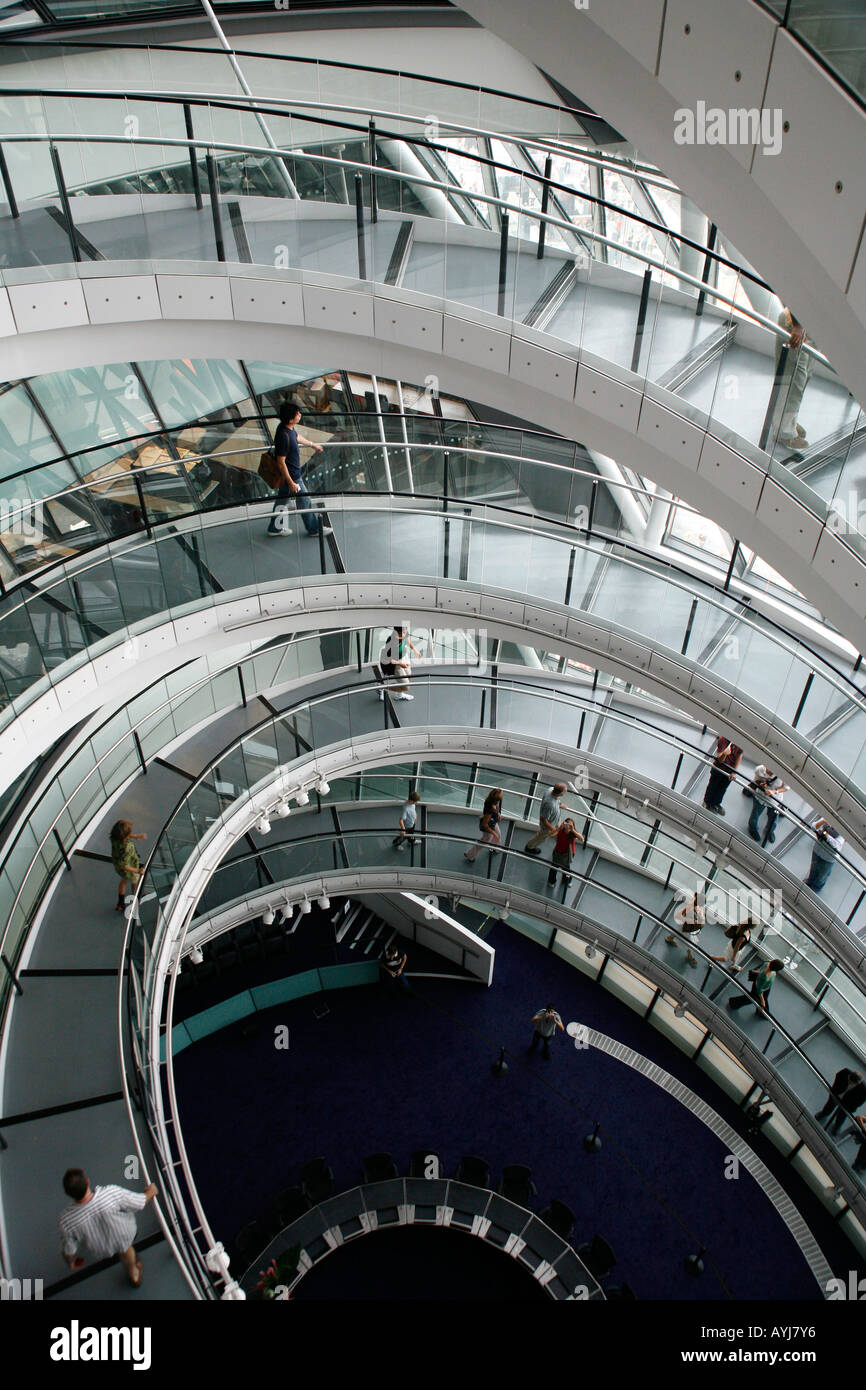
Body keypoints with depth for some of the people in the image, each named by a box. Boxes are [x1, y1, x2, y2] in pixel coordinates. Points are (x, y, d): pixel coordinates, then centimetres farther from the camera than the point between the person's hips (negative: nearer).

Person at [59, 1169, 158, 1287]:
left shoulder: (66, 1221, -37)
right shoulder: (112, 1194, -41)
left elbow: (68, 1251, -17)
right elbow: (141, 1203, -22)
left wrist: (71, 1263, 7)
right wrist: (151, 1192, 2)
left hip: (99, 1253, 1)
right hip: (124, 1237, 0)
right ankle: (134, 1273, 53)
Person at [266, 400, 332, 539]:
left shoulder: (288, 428, -5)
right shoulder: (284, 436, -33)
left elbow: (297, 437, 21)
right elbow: (281, 462, -28)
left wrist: (312, 444, 36)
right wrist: (291, 483, -24)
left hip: (287, 474, 9)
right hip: (291, 475, -9)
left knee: (282, 499, 22)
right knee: (304, 501, 9)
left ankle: (275, 528, 36)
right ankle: (314, 528, 28)